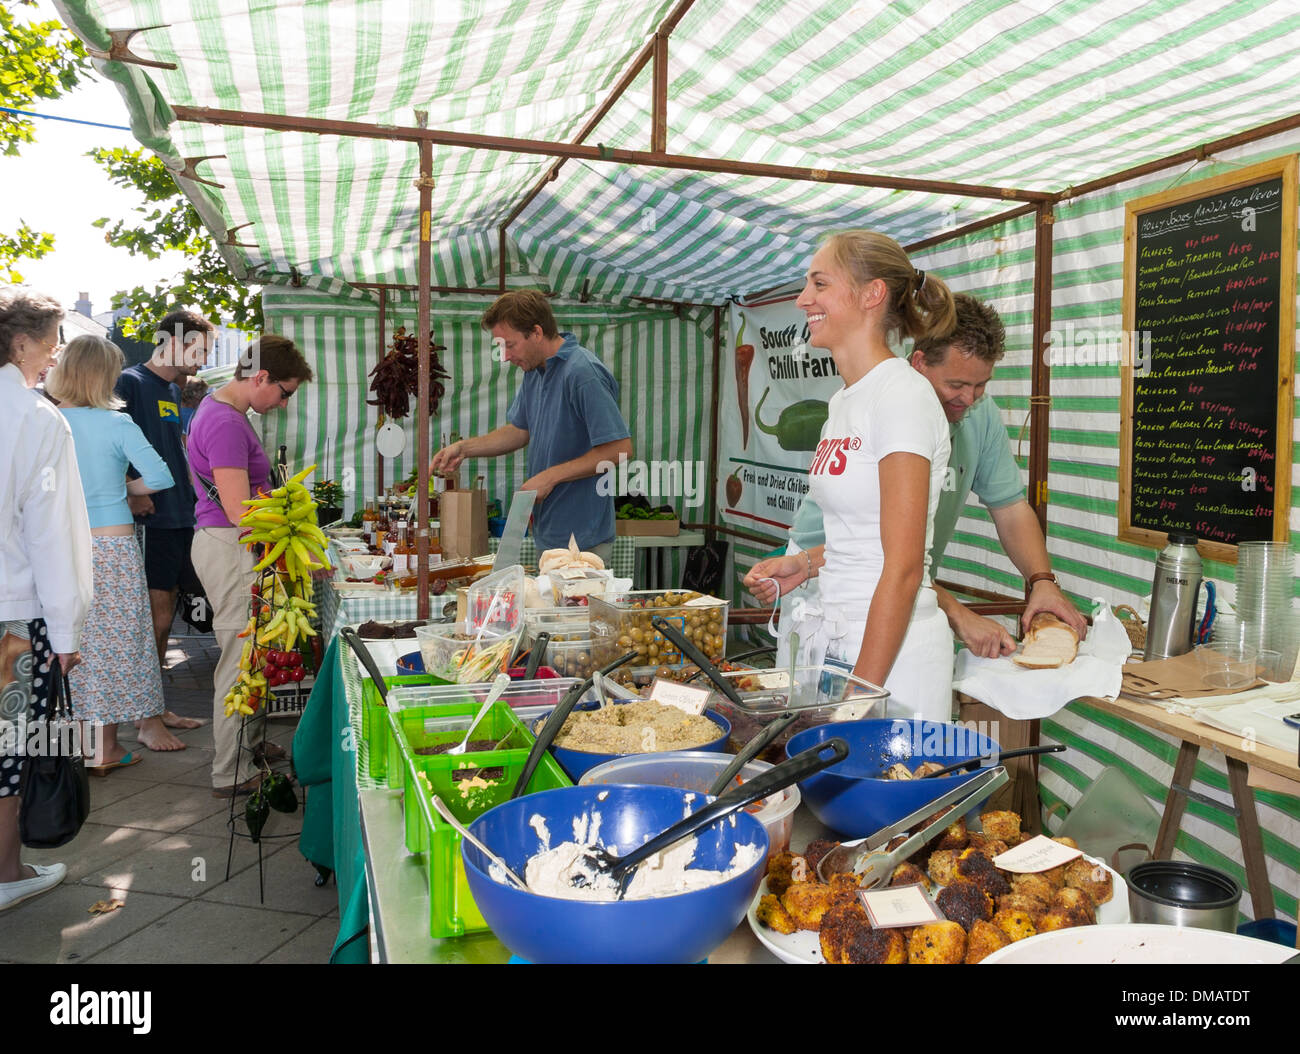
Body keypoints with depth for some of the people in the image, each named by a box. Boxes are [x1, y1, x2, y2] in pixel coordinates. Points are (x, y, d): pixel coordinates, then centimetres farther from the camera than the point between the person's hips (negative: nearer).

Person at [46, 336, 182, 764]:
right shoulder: (117, 424, -9)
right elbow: (160, 478, -15)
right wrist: (123, 487, 3)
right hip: (112, 544, -3)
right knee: (116, 639, 8)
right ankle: (106, 747, 17)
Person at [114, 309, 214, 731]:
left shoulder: (174, 390, 18)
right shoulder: (130, 382, -8)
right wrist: (131, 493, -20)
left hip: (180, 514, 8)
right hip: (150, 516, -8)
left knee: (164, 614, 11)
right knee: (157, 614, -5)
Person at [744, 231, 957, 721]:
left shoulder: (901, 395, -16)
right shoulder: (844, 400, 11)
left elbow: (904, 567, -19)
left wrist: (862, 694, -19)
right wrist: (806, 563, 4)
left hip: (889, 645, -8)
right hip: (834, 634, 8)